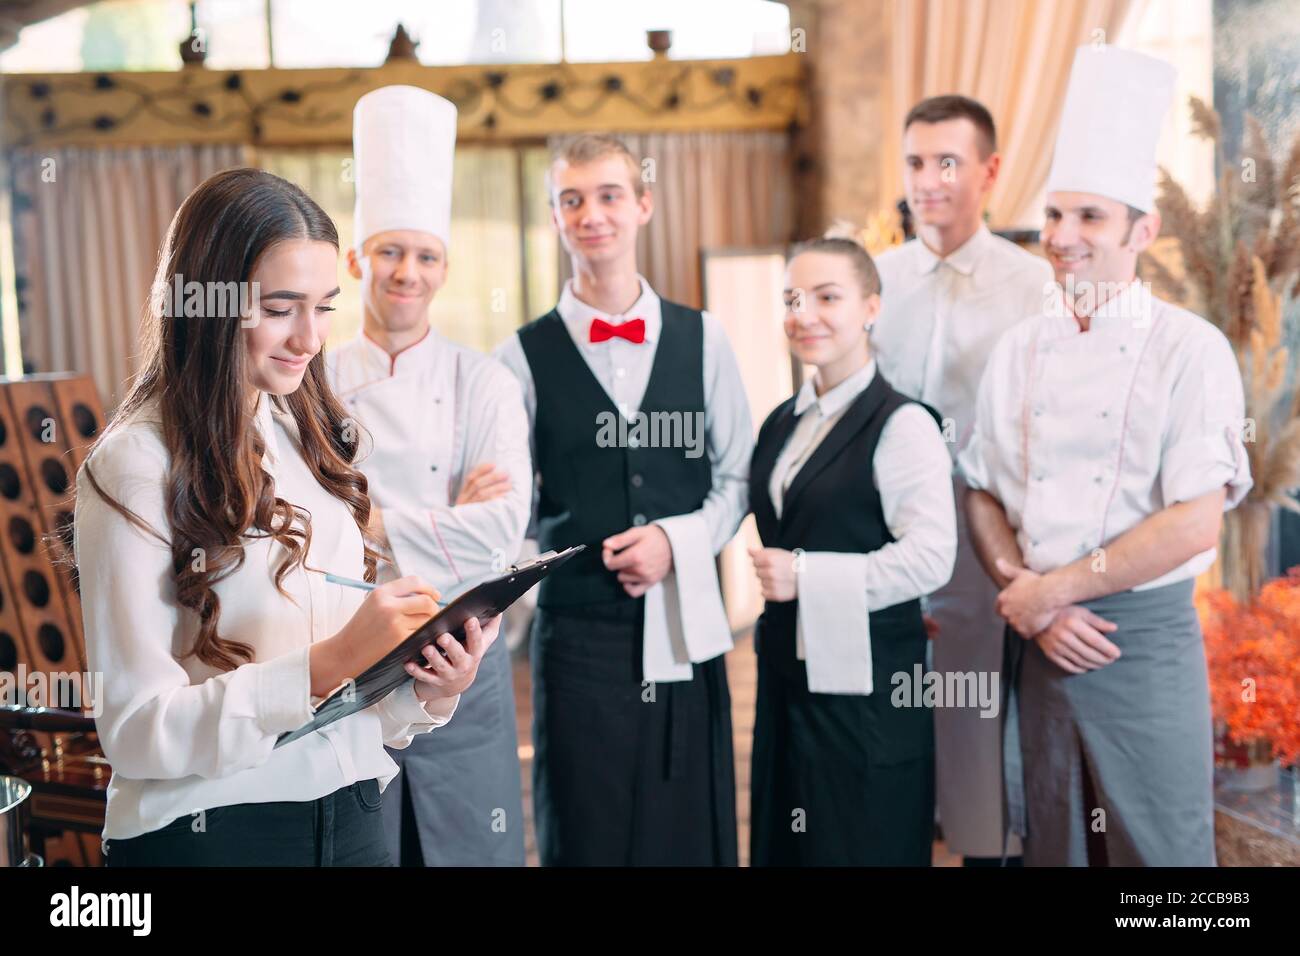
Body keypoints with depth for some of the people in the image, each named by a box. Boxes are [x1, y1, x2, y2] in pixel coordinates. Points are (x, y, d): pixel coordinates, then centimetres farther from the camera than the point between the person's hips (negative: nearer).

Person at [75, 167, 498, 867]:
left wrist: (425, 690, -11)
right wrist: (327, 664, -25)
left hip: (351, 815, 6)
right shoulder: (137, 466, -13)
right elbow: (135, 732, -16)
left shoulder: (310, 438, 6)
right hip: (209, 832, -6)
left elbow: (356, 691, 9)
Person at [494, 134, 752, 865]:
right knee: (586, 834, 9)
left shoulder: (703, 339, 5)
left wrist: (676, 540, -8)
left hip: (684, 628, 2)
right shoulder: (525, 356, 0)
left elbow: (737, 476, 8)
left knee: (693, 832, 10)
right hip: (579, 632, -1)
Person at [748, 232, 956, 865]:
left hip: (866, 682, -7)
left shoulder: (901, 425, -13)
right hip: (786, 671, 7)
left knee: (862, 847, 5)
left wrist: (806, 576, -21)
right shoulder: (782, 423, 11)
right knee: (787, 844, 16)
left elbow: (932, 557, -21)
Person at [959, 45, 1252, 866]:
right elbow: (985, 496, 9)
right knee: (1054, 845, 14)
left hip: (1148, 637, -4)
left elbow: (1196, 524, -15)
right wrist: (1029, 602, -7)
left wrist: (1049, 588, -12)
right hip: (1041, 641, 4)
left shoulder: (1190, 350, -8)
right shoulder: (1019, 351, 7)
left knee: (1157, 848, 4)